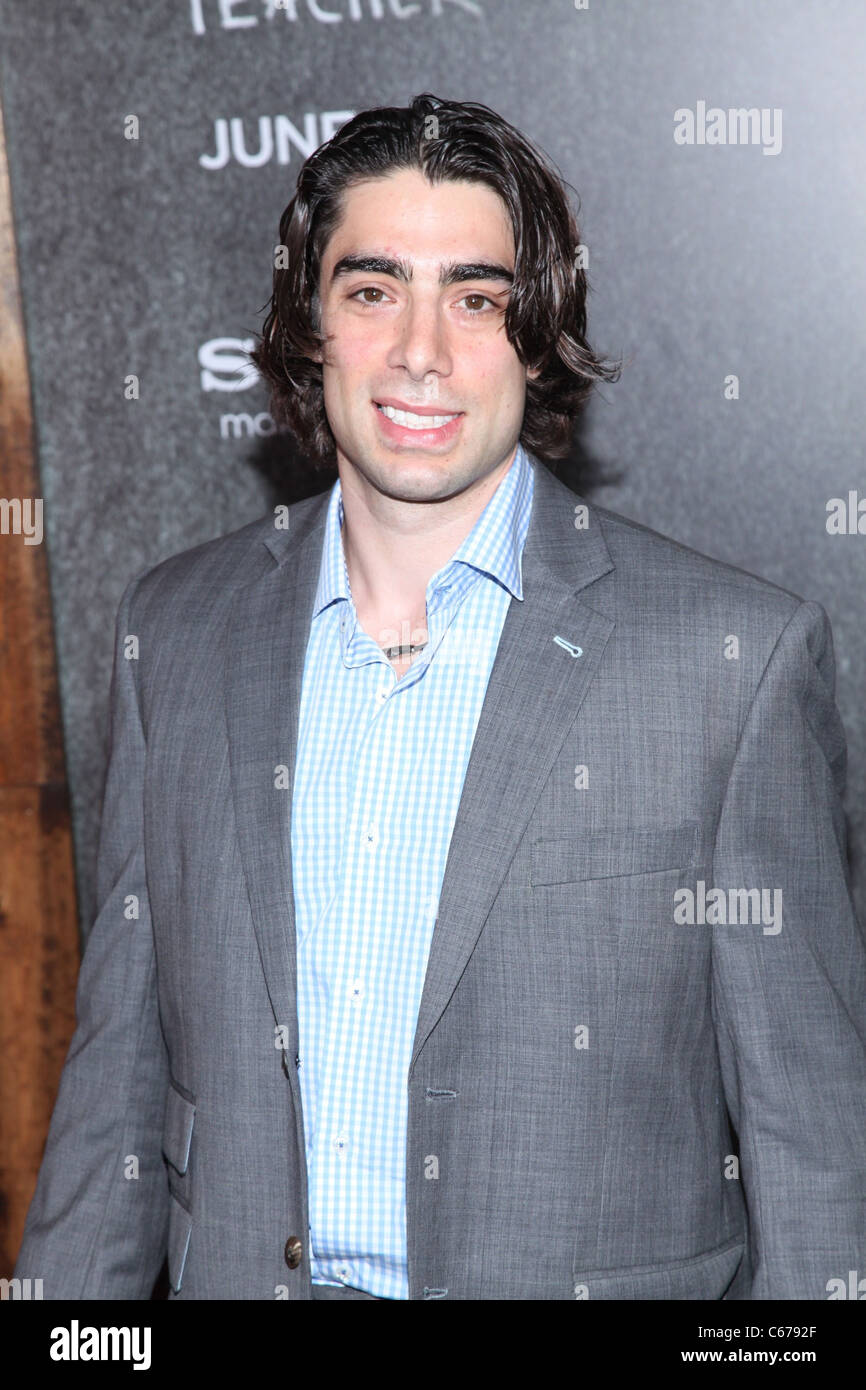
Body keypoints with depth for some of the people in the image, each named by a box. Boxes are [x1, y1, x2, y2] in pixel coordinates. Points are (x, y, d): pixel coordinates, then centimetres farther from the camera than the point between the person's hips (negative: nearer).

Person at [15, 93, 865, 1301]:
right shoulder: (175, 629, 1)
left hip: (600, 1276, -2)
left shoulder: (741, 654, -11)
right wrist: (59, 1299, 2)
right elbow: (122, 1065, 6)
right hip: (239, 1272, 3)